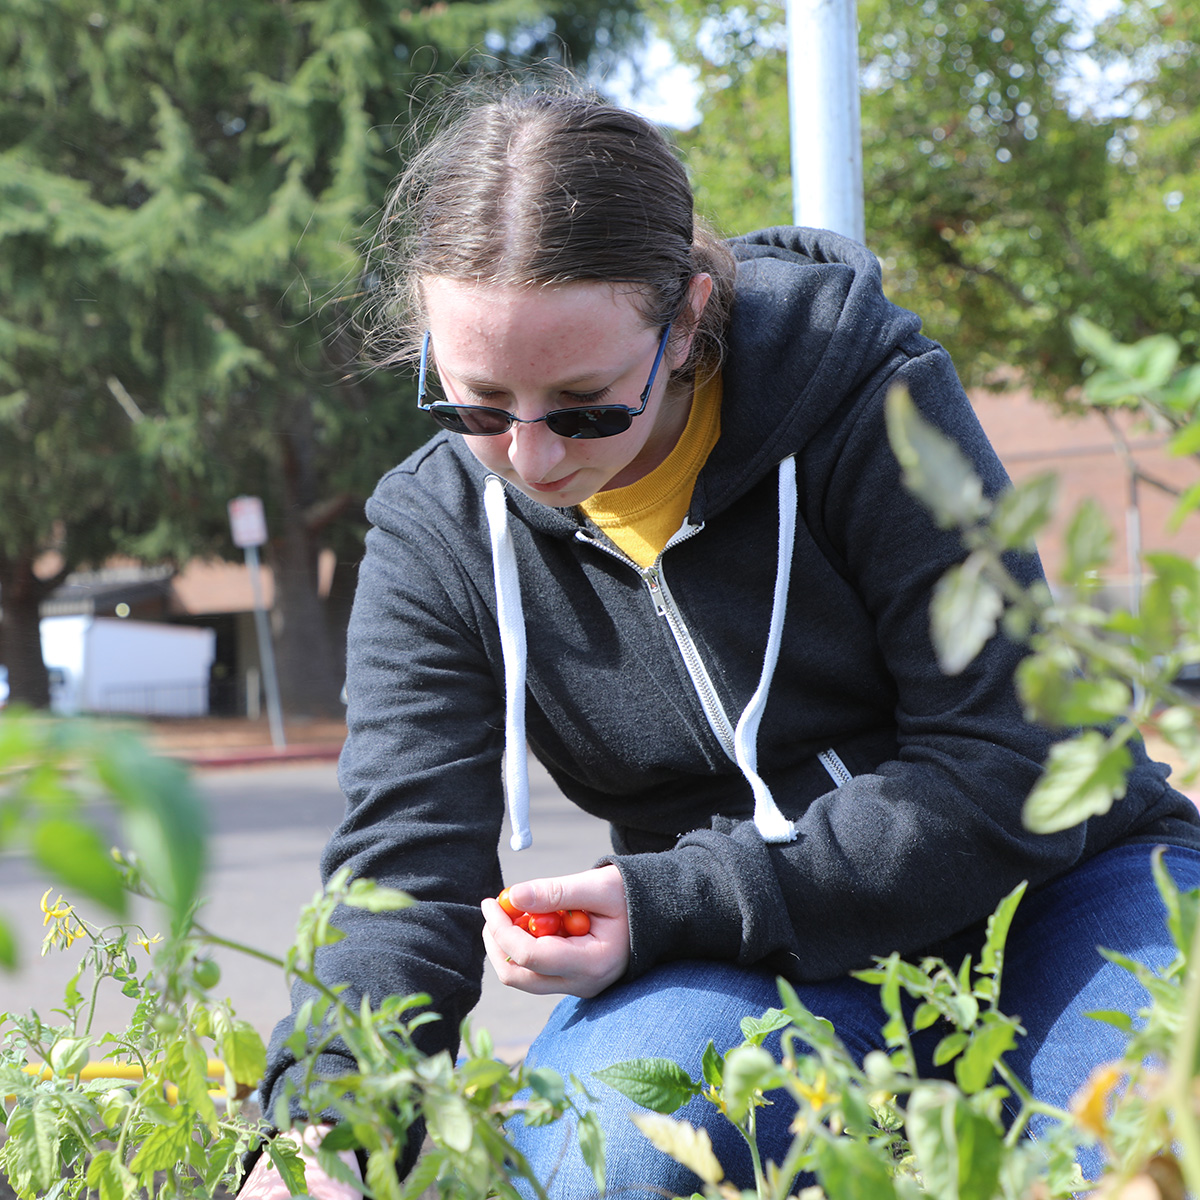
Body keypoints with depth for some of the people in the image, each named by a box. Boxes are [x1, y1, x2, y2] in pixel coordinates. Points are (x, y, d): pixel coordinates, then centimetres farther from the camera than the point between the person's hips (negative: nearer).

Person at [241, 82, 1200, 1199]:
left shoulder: (865, 398, -16)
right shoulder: (437, 534, -7)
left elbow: (1009, 777, -18)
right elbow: (400, 874, -12)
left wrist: (667, 903, -23)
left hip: (1057, 888, -2)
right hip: (769, 978, 2)